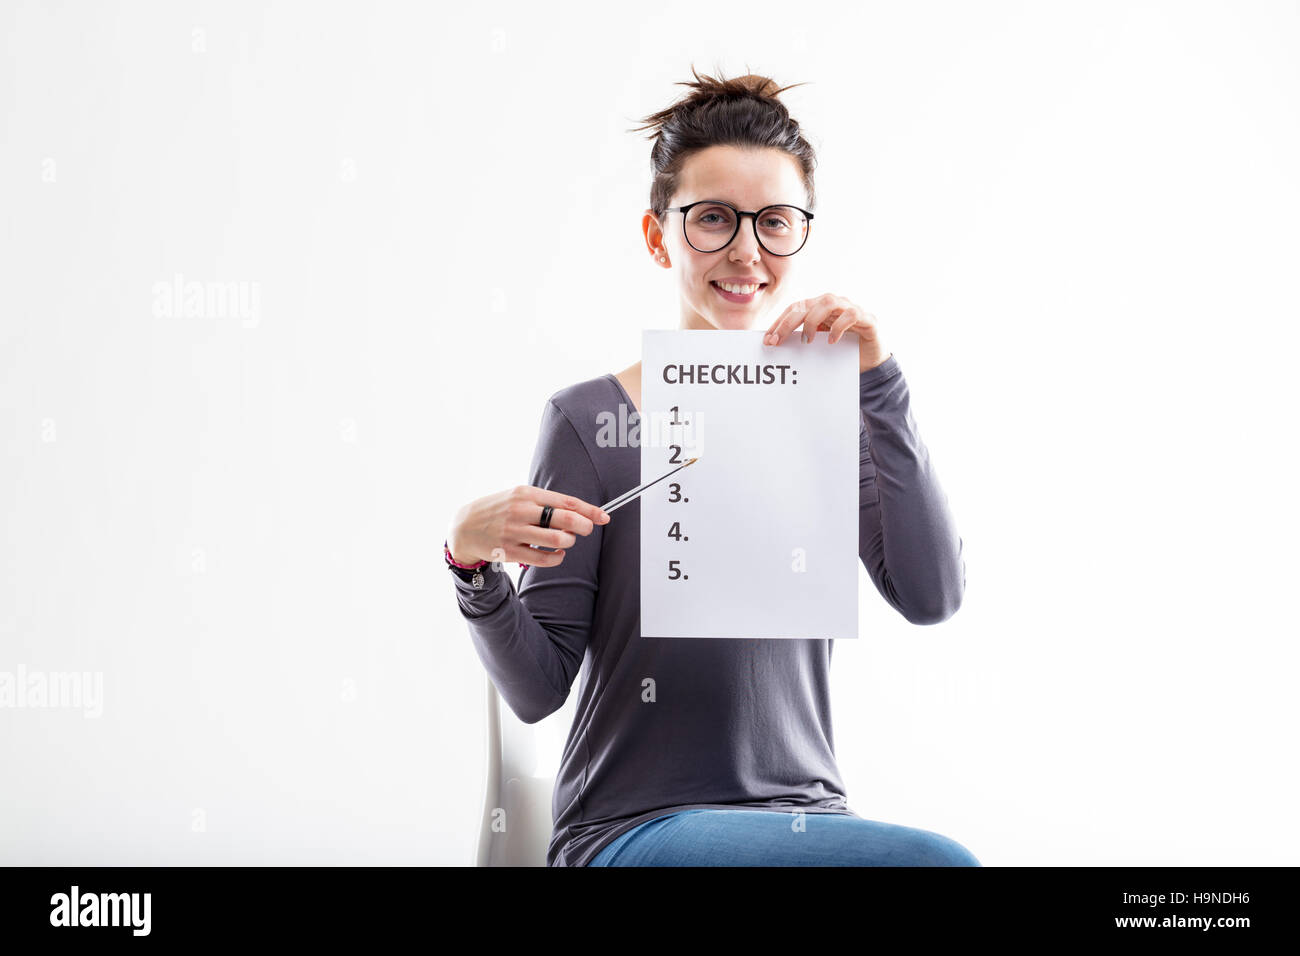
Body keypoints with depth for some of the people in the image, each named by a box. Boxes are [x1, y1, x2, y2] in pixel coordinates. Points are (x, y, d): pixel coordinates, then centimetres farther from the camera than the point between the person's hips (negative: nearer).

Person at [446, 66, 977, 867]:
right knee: (935, 860, -26)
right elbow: (537, 690, -2)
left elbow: (933, 597, -8)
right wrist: (474, 562, -21)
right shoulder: (591, 422, -3)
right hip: (635, 825, -4)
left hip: (805, 816, 4)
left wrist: (879, 381, -12)